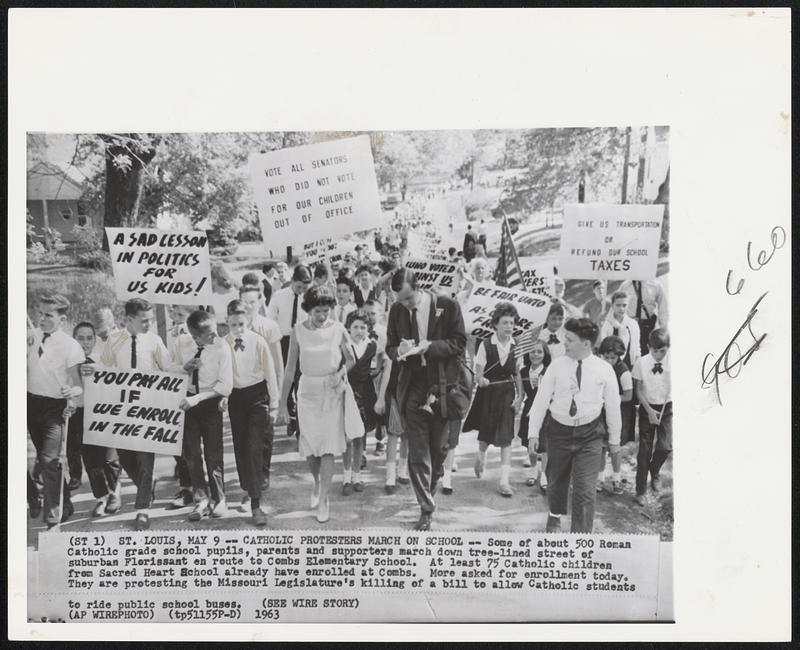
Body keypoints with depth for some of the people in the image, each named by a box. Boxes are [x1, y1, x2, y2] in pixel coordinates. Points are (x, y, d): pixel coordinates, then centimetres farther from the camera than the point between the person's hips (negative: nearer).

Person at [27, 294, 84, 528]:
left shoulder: (70, 346, -11)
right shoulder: (32, 336, 1)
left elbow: (79, 383, -9)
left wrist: (74, 391, -30)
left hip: (54, 406, -6)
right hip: (32, 403, 6)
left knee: (49, 459, -14)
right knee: (43, 457, 18)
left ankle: (54, 511, 2)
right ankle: (64, 504, 37)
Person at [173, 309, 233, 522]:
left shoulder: (221, 347, -18)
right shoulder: (182, 343, -8)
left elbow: (226, 386, -17)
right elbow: (174, 372, 8)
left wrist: (197, 398, -22)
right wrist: (184, 367, -15)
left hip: (210, 401, -3)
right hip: (188, 401, 3)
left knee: (213, 454, 4)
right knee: (191, 454, 8)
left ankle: (218, 500, 23)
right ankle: (201, 499, 23)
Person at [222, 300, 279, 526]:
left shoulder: (258, 342, -10)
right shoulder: (224, 344, -5)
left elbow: (270, 372, -4)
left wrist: (274, 403, -1)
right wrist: (222, 395, -17)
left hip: (257, 395, -3)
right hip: (235, 396, 3)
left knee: (255, 447, -10)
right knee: (240, 446, 13)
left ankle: (255, 505, -9)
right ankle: (248, 488, 38)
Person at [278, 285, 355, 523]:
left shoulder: (338, 330, -6)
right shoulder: (298, 331, -4)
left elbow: (350, 360, 8)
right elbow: (290, 367, 1)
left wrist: (340, 374, -11)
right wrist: (283, 400, 2)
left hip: (332, 392, -1)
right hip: (307, 390, 1)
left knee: (328, 446, -4)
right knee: (309, 446, 5)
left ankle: (324, 499, 5)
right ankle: (318, 482, 35)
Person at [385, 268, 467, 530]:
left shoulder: (447, 305, -6)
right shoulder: (397, 311, 3)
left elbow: (459, 342, -6)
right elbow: (390, 348, 10)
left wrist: (429, 346, -18)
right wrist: (400, 351, -14)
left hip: (442, 386, -1)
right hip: (412, 388, 1)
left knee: (439, 447, 10)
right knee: (417, 452, -1)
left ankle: (430, 488, 38)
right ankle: (426, 509, 7)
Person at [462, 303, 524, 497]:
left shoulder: (516, 346, -3)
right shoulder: (485, 346, -10)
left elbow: (517, 373, 4)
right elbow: (478, 372, -9)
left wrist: (519, 396, 1)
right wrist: (481, 380, -31)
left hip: (507, 394, 1)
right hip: (488, 393, -1)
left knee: (506, 437, -5)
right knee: (486, 434, 12)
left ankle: (504, 480, -3)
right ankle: (481, 455, 47)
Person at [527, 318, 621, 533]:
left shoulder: (604, 370, -6)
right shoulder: (557, 366, -5)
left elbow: (613, 405, 2)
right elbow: (541, 399, -2)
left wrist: (614, 438, 8)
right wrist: (533, 432, -3)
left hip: (589, 435, -2)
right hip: (559, 431, 2)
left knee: (585, 490, -7)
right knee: (556, 481, 19)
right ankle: (555, 515, 50)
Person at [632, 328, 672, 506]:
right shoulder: (642, 362, -9)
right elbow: (638, 389, -3)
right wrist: (649, 410, -10)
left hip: (666, 408, 0)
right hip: (647, 408, 0)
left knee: (665, 447, -9)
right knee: (645, 450, 3)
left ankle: (654, 473, 25)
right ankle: (641, 490, 14)